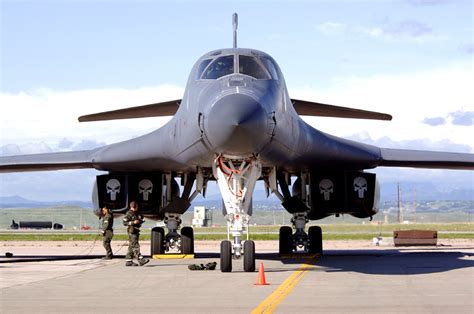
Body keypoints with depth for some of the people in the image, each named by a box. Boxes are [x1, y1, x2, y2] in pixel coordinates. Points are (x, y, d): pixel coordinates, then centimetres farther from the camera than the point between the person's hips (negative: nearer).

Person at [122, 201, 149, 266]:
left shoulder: (136, 213, 18)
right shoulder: (128, 214, -9)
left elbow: (139, 221, 31)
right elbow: (125, 222, -14)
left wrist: (141, 221, 8)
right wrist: (133, 222, -22)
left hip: (136, 231, 9)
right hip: (132, 231, -9)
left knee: (131, 247, 10)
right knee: (135, 246, -13)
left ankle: (128, 261, 13)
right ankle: (140, 260, -19)